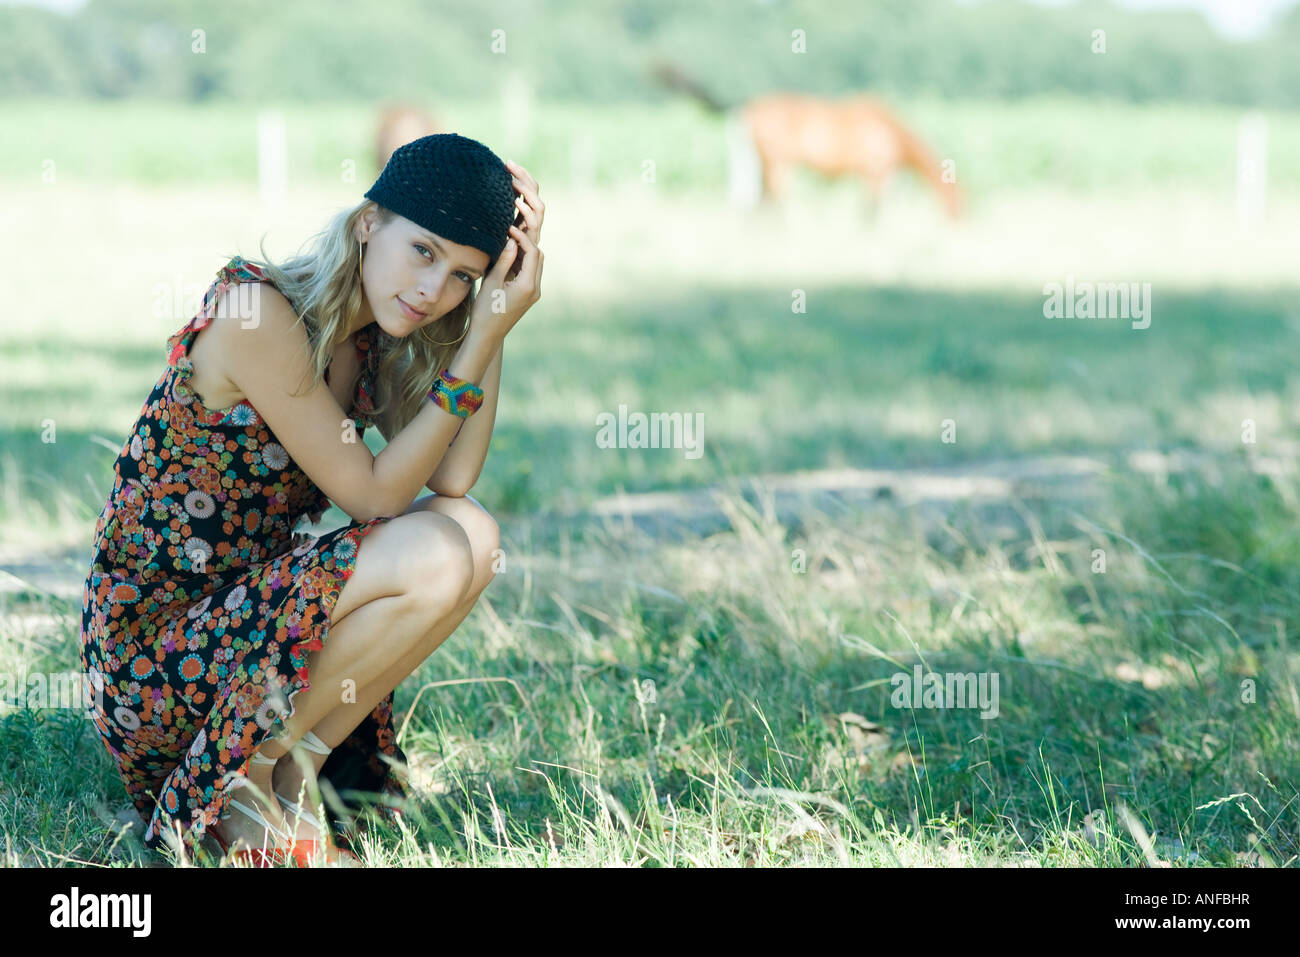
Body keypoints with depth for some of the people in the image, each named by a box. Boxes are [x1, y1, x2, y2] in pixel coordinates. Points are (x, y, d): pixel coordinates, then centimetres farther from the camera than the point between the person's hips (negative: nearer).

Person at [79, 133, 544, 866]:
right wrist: (484, 339, -17)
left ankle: (296, 766, 1)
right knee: (436, 559, -22)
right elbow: (371, 494, -18)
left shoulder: (369, 337, 6)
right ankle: (249, 776, -8)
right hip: (151, 646, -8)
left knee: (473, 535, -5)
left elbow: (453, 479, -8)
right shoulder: (255, 312, -20)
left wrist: (493, 324, -8)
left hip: (248, 604, 9)